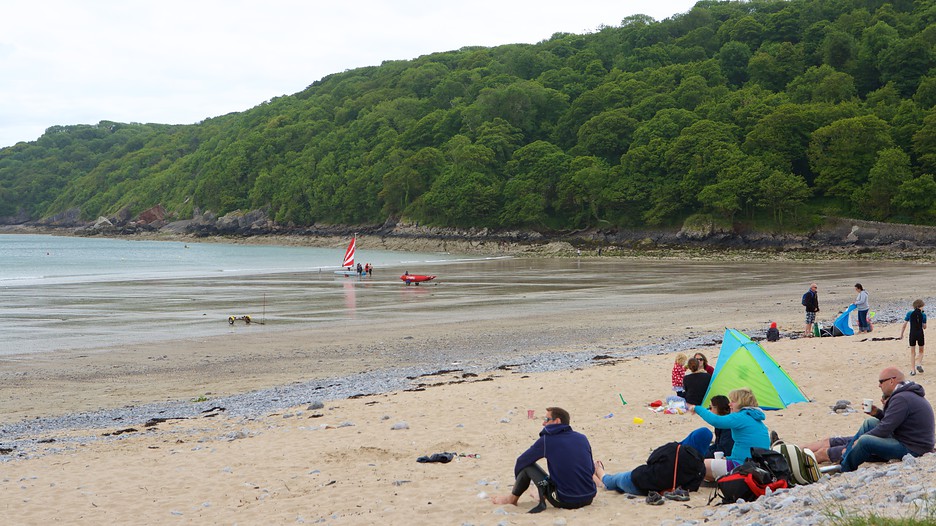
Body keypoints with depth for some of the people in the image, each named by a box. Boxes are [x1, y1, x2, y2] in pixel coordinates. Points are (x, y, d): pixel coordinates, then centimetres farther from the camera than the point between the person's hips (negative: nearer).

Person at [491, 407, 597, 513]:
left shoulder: (546, 440, -6)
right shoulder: (582, 438, 7)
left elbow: (521, 461, 5)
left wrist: (518, 479, 25)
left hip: (565, 501, -5)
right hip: (588, 499, 5)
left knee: (527, 465, 9)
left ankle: (512, 499, 30)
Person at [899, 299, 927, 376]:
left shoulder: (909, 314, -2)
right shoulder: (923, 315, -5)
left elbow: (904, 325, -2)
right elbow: (924, 327, 2)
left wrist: (901, 334, 8)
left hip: (912, 334, 1)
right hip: (920, 334, -1)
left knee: (912, 352, 9)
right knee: (921, 351, 19)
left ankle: (913, 370, 6)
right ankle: (919, 363, -5)